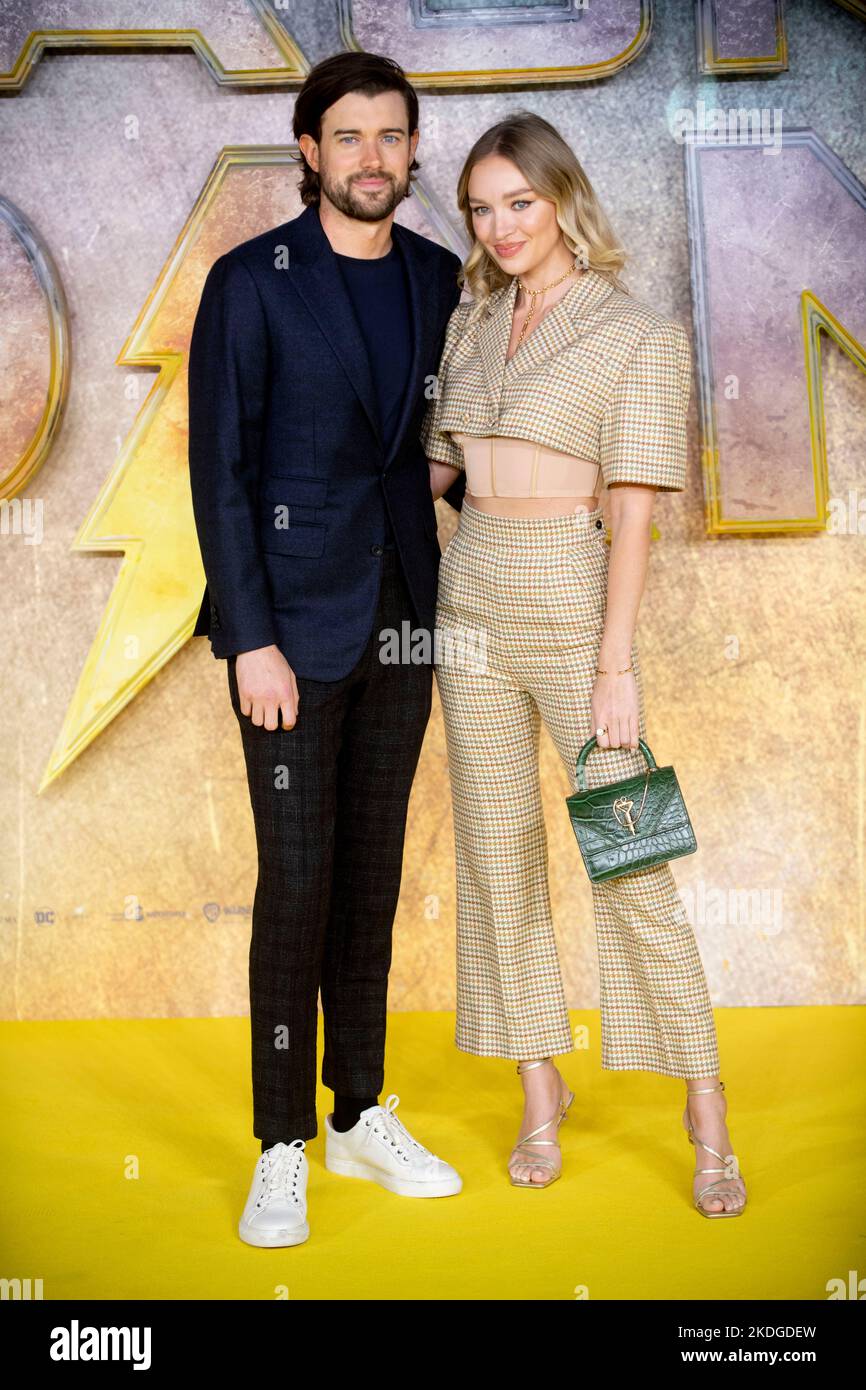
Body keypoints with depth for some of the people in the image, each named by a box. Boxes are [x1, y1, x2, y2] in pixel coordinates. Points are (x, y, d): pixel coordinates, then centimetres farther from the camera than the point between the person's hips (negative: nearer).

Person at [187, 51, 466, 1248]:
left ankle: (362, 1116, 24)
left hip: (402, 611, 5)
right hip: (296, 618, -4)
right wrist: (252, 640, -14)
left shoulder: (439, 279, 9)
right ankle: (283, 1151, 11)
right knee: (298, 879, -3)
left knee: (374, 870, 11)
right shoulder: (251, 283, -4)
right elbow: (219, 468, -8)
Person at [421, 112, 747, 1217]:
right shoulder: (469, 326, 11)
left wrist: (615, 662, -14)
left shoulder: (639, 336, -4)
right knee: (498, 854, 8)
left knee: (631, 864, -4)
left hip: (573, 606, -5)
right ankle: (541, 1094, 23)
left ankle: (706, 1116, 11)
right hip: (472, 606, 5)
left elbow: (632, 509, -10)